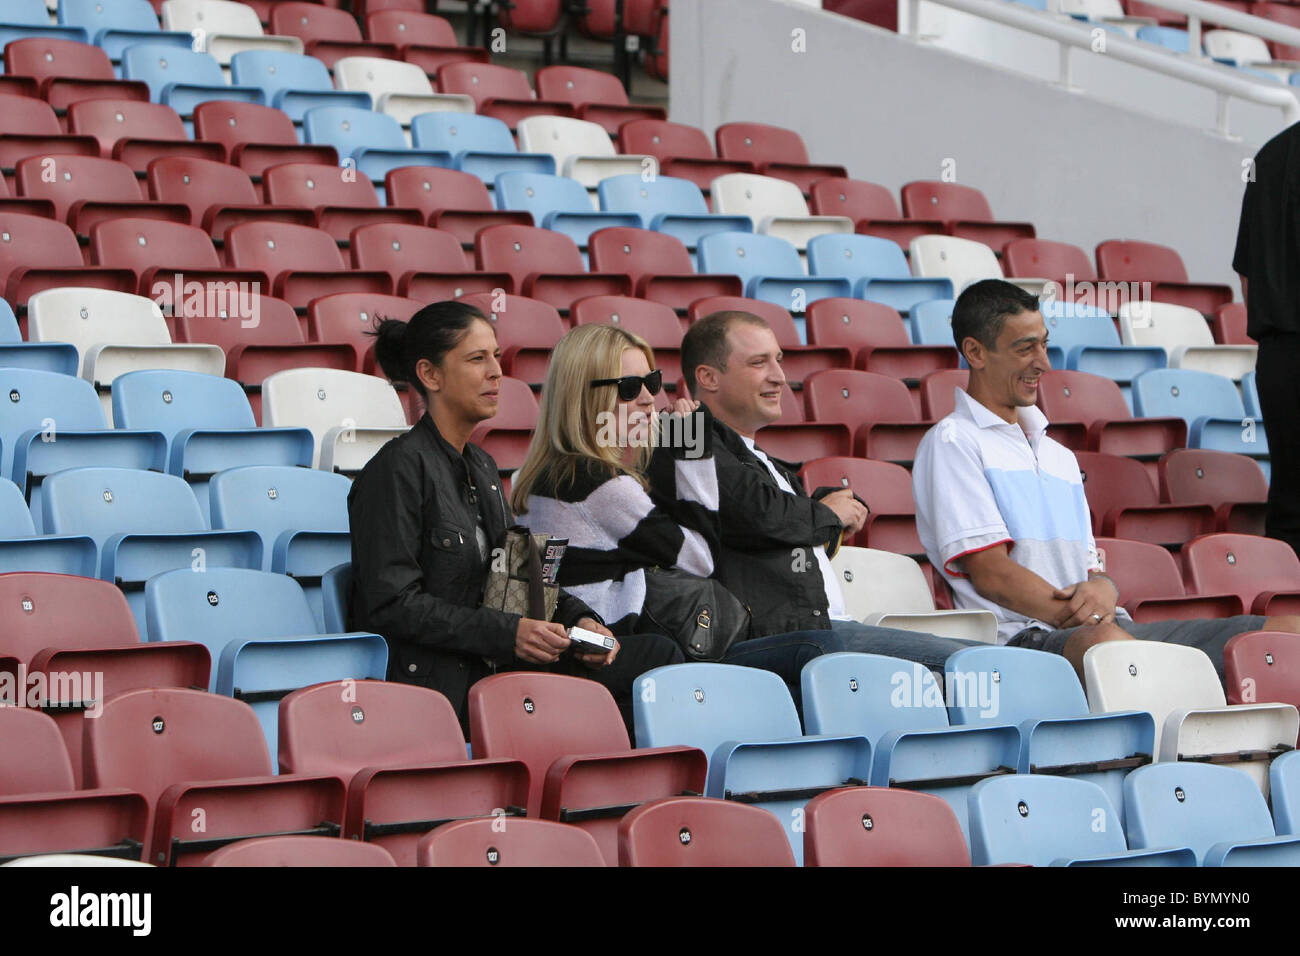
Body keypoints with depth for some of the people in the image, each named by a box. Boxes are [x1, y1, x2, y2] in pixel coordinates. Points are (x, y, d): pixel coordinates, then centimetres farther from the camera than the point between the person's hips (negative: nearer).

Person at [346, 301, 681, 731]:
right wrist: (507, 633, -22)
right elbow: (393, 606, -16)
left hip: (488, 663, 9)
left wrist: (578, 618, 2)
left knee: (658, 656, -8)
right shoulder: (397, 469, -11)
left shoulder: (481, 466, 17)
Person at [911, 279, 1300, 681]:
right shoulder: (951, 443, 5)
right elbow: (989, 573, -6)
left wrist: (1103, 588, 0)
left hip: (1108, 625, 8)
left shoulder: (1060, 455, 31)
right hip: (1025, 636, -8)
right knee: (1104, 644, -44)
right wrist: (1082, 615, -14)